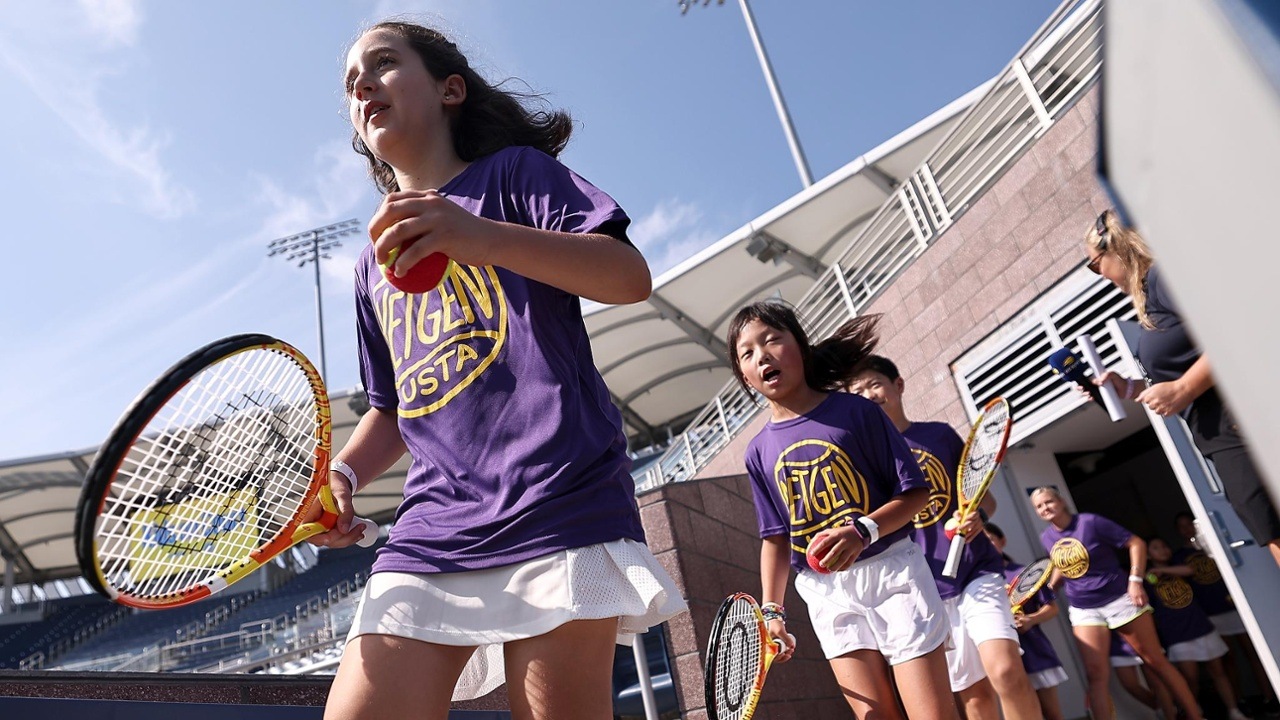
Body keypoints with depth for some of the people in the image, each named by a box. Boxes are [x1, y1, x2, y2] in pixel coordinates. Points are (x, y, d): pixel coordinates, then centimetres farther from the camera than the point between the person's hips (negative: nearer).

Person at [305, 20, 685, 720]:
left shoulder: (512, 171, 8)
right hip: (431, 529, 6)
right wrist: (342, 474, 8)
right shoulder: (373, 263, 26)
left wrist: (484, 237, -24)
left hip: (556, 507, -5)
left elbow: (630, 276, -9)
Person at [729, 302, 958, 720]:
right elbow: (776, 537, 10)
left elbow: (915, 491, -6)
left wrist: (864, 530, -23)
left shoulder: (855, 410, -6)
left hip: (892, 571, -3)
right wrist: (772, 610, 2)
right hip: (825, 591, 3)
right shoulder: (759, 452, 5)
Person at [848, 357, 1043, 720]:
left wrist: (978, 515, -11)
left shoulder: (941, 434, 6)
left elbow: (984, 497, 11)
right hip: (925, 590, 1)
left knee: (1006, 671, -21)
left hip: (976, 571, 0)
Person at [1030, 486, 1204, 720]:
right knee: (1096, 675, -8)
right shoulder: (1046, 538, 2)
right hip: (1083, 610, 4)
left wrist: (1135, 580, -18)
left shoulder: (1090, 522, -14)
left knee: (1157, 662, 6)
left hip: (1119, 599, -4)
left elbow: (1136, 543, -10)